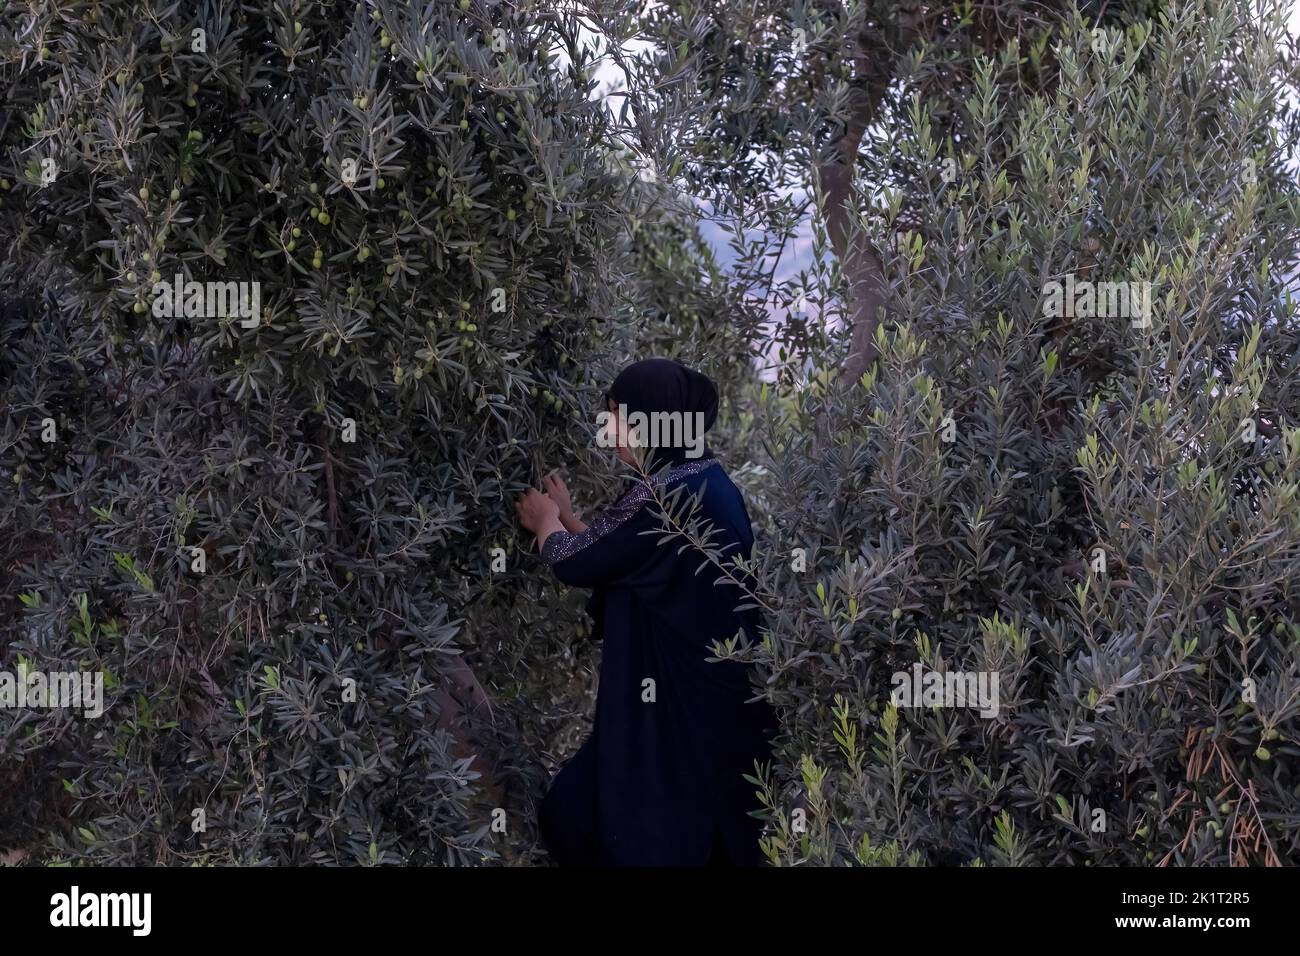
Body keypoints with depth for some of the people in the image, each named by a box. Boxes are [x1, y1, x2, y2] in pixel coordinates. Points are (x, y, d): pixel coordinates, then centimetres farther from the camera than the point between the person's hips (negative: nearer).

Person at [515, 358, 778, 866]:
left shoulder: (663, 493, -22)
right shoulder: (703, 479, 8)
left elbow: (575, 563, -10)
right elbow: (615, 552, 19)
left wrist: (546, 521, 10)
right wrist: (567, 519, 27)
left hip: (679, 701, -10)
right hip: (708, 690, 10)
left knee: (652, 837, 4)